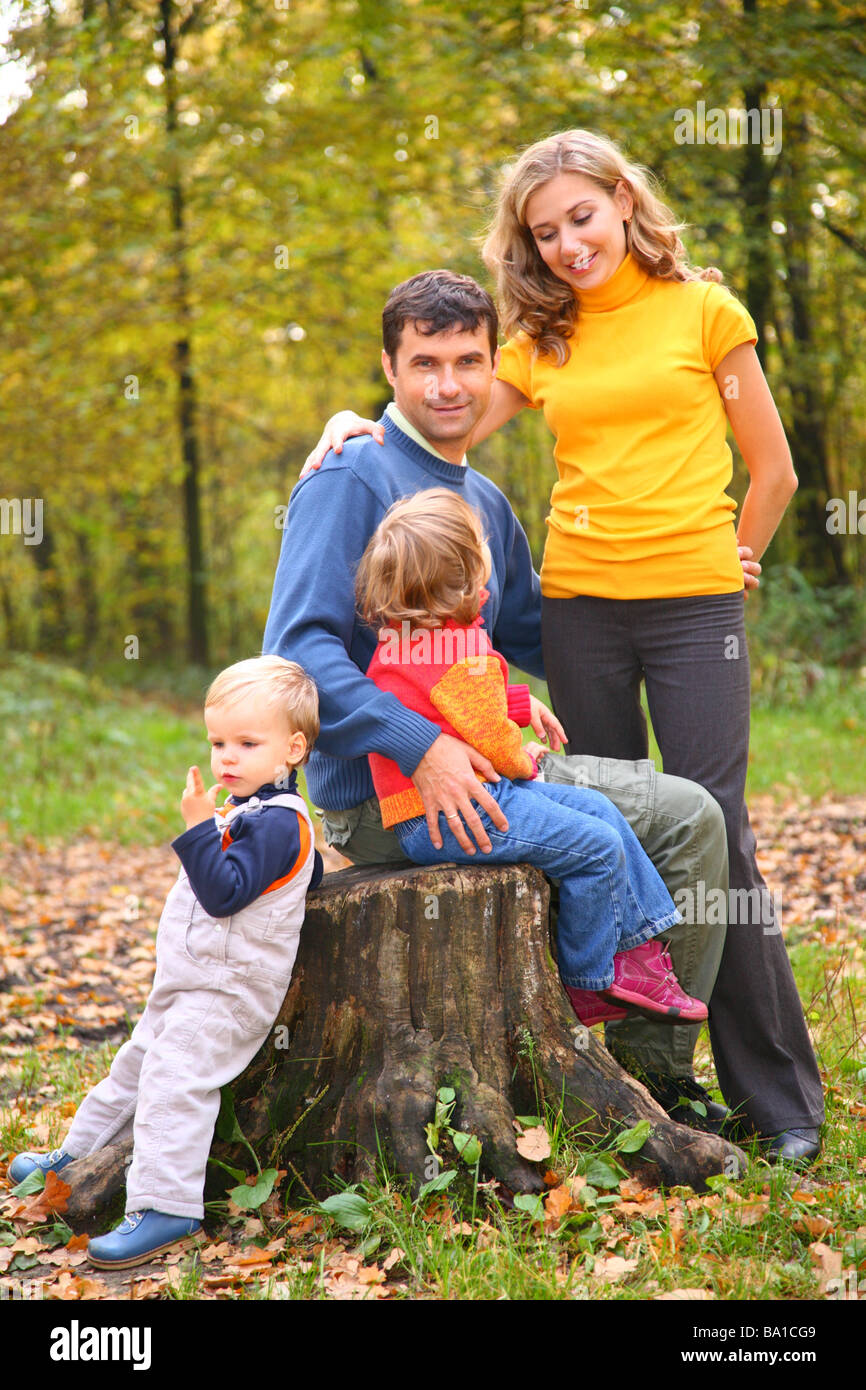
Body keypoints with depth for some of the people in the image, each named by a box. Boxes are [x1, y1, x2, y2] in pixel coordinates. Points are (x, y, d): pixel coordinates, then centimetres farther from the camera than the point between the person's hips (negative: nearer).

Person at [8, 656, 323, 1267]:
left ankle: (165, 1209, -20)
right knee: (138, 1062, 22)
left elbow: (226, 892, -28)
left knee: (174, 1080, -19)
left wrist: (200, 827, -29)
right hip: (192, 984, 11)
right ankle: (77, 1156, 38)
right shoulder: (251, 811, 13)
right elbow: (310, 869, 29)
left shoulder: (276, 820, -19)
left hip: (228, 992, -11)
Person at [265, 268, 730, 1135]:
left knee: (691, 818, 4)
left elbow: (536, 637, 25)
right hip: (380, 797, -9)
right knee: (679, 815, -16)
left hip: (471, 762, 9)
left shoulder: (485, 503, 17)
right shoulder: (351, 479, -10)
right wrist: (419, 746, -30)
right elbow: (300, 650, -20)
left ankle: (659, 1072, 11)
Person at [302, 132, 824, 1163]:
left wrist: (728, 567, 10)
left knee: (712, 834, -7)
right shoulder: (543, 340, 11)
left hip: (692, 605, -3)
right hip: (580, 605, 4)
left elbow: (772, 473, 7)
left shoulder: (703, 311, 3)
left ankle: (779, 1097, 5)